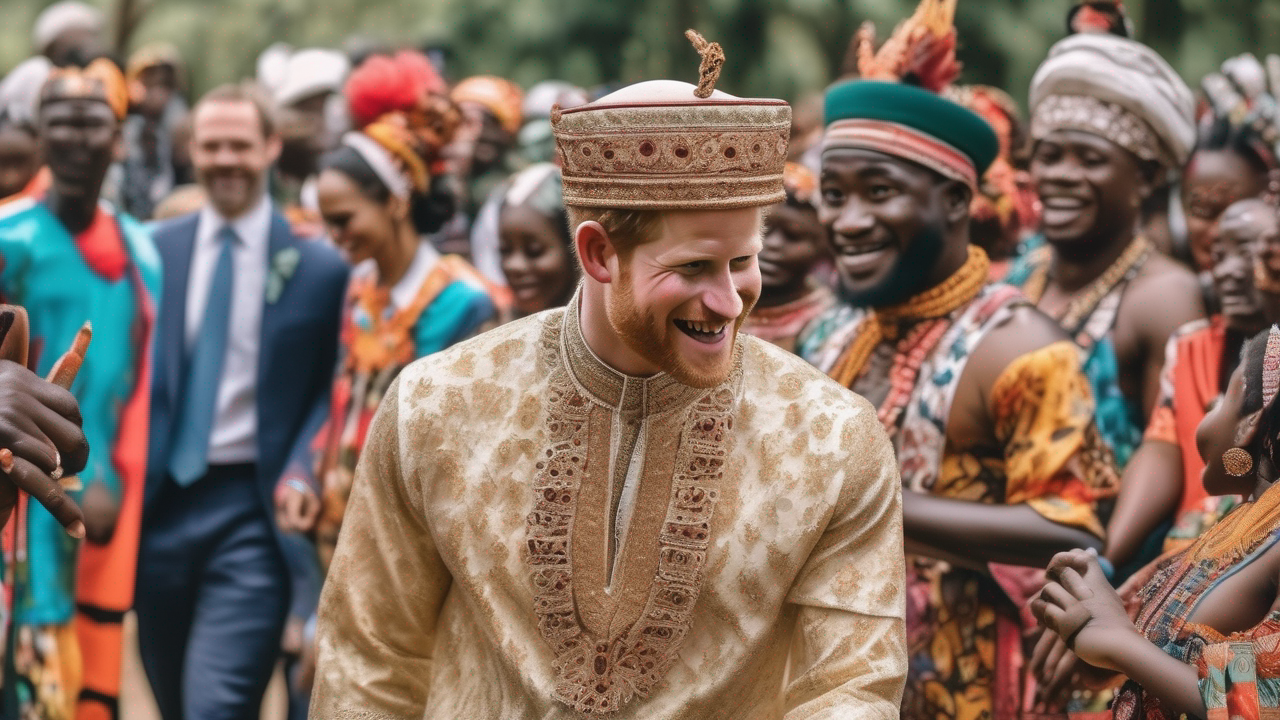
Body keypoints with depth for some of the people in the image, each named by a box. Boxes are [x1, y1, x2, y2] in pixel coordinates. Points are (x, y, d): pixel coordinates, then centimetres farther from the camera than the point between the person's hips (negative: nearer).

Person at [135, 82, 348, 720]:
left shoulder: (318, 266, -2)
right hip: (160, 502, 4)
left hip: (253, 508, -4)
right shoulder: (154, 250, 6)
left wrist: (301, 475, -13)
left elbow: (330, 390, 2)